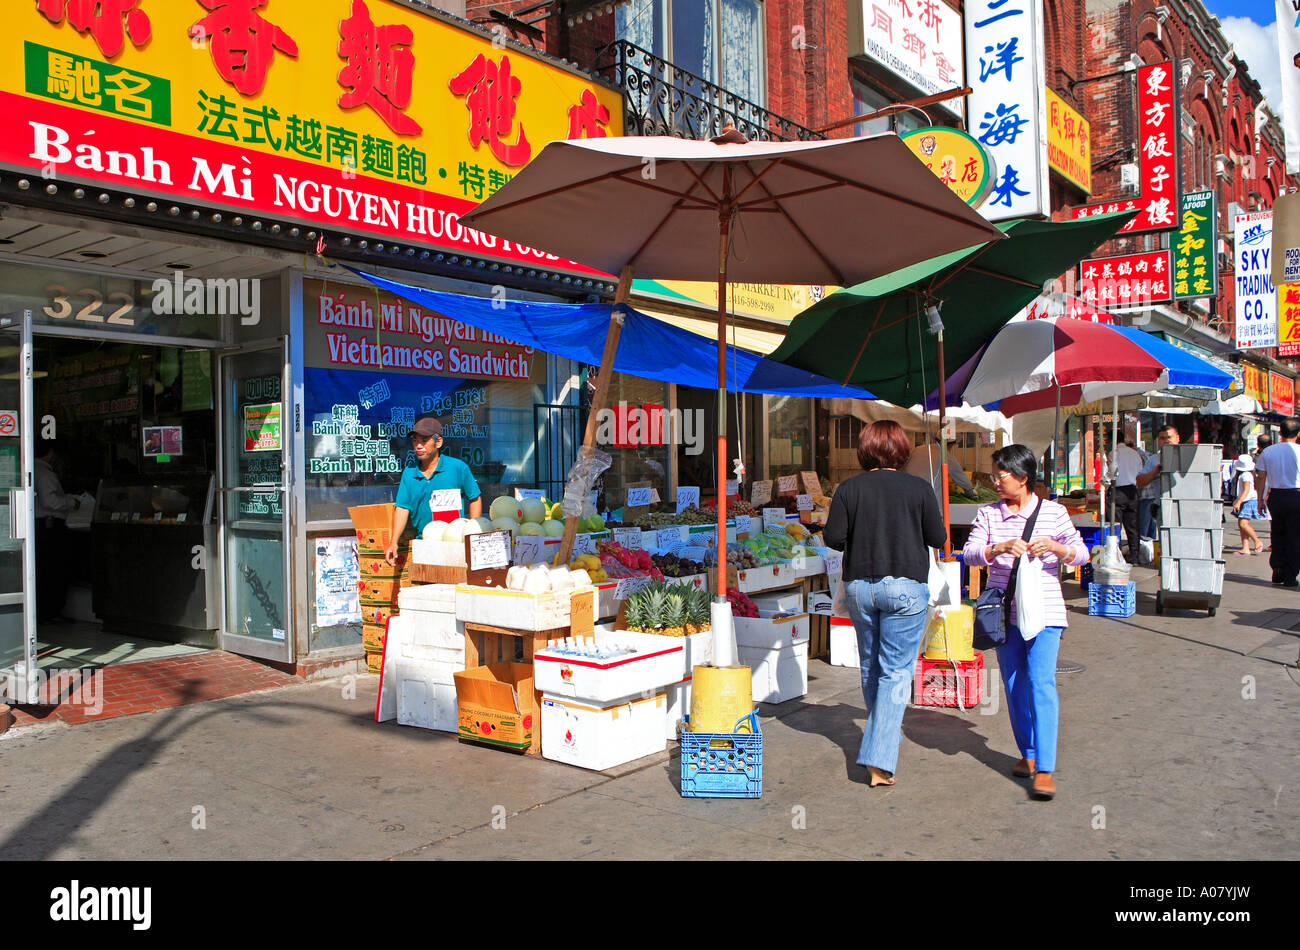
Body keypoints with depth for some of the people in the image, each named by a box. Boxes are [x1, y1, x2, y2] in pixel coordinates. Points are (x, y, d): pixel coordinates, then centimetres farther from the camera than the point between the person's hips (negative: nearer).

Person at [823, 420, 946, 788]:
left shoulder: (849, 488, -1)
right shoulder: (918, 488, -4)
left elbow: (832, 537, -4)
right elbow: (938, 538, 0)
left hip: (859, 585, 3)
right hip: (905, 586, -3)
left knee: (870, 666, 19)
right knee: (896, 671, -1)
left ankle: (884, 732, 39)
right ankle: (879, 760, -8)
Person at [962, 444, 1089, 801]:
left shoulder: (1053, 512, 2)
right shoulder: (988, 514, 5)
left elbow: (1082, 554, 5)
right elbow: (970, 552, -6)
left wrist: (1057, 548, -16)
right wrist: (1000, 548, -25)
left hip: (1044, 611, -3)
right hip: (1005, 611, 3)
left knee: (1041, 683, -12)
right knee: (1014, 685, 10)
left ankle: (1044, 769, -9)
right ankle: (1028, 754, 29)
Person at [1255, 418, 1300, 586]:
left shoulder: (1267, 452, 1)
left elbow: (1261, 477, 3)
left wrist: (1261, 499, 10)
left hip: (1275, 496, 3)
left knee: (1277, 533, 18)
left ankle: (1277, 568, 9)